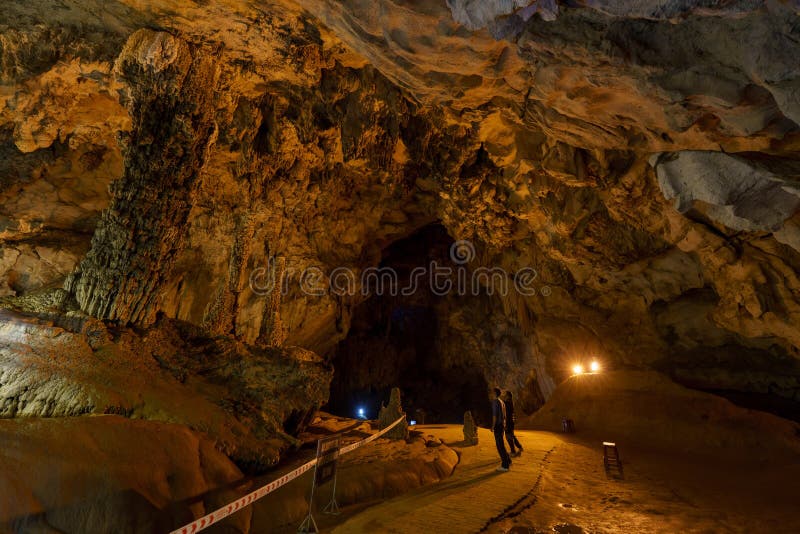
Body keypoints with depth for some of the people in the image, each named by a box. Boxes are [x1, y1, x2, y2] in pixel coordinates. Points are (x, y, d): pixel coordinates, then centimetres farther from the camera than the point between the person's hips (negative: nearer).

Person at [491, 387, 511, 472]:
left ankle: (505, 466, -3)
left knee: (500, 446, -5)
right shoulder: (502, 402, 13)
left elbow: (495, 415, -19)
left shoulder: (495, 401, -14)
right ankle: (508, 461, 28)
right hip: (502, 425, 9)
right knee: (501, 445, 20)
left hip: (498, 425, -9)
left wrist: (493, 426, -13)